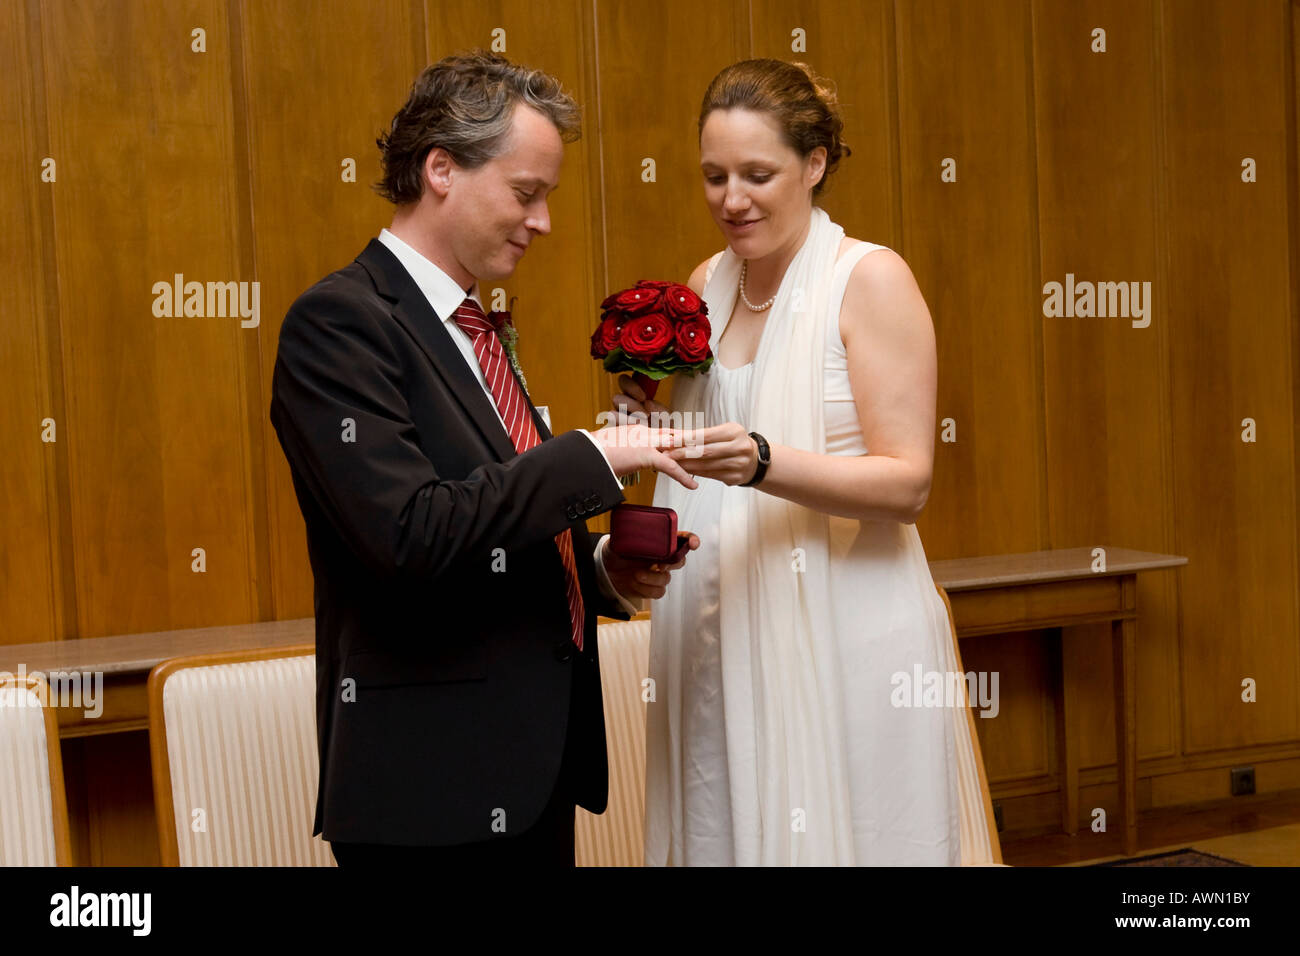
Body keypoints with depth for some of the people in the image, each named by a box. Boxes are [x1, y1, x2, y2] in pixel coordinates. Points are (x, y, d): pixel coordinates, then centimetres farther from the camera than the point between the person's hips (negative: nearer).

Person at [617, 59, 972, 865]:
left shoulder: (871, 278, -8)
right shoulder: (708, 284, 10)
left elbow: (908, 483, -13)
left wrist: (761, 463, -26)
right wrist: (650, 414, 1)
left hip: (843, 635, -5)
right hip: (715, 632, 6)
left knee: (831, 838, 3)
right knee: (720, 830, 11)